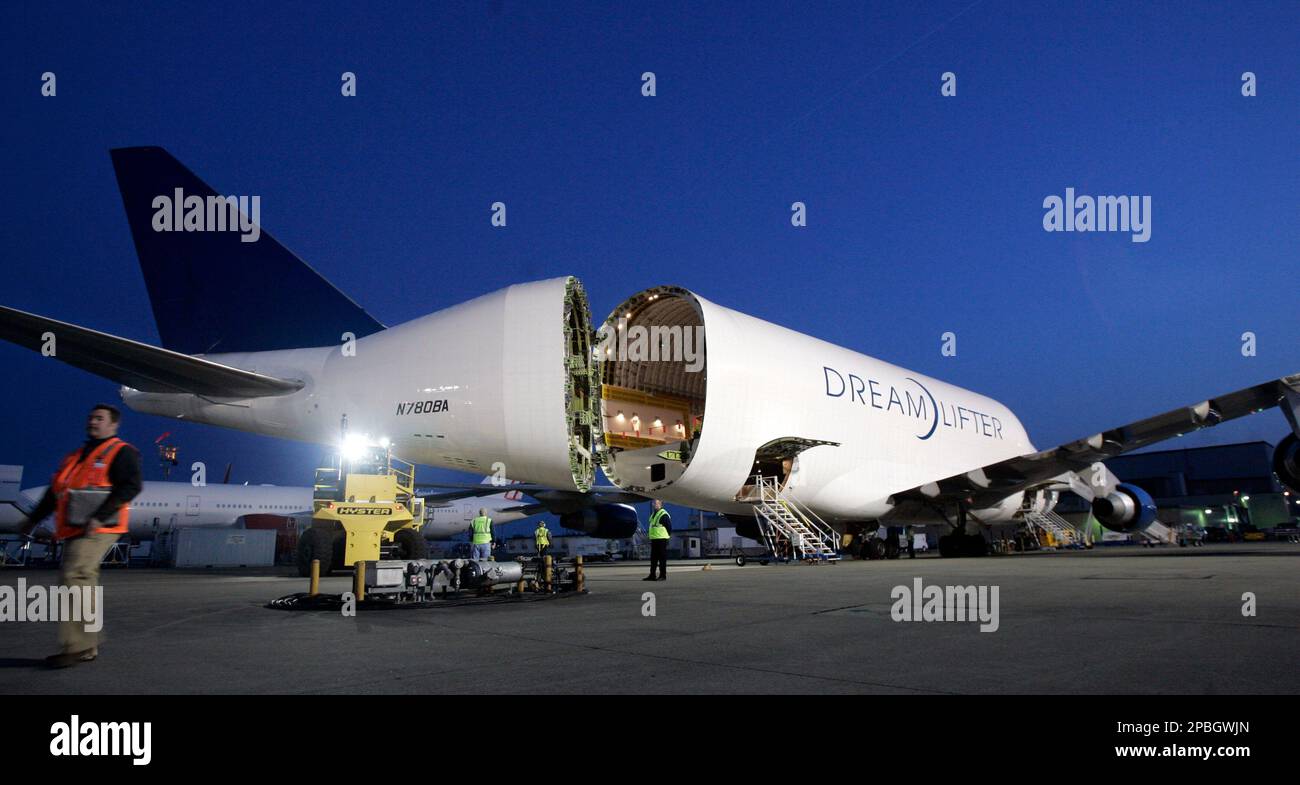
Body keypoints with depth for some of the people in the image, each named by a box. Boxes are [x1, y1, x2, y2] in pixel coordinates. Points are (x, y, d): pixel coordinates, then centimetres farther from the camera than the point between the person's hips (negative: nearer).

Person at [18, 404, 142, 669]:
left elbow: (131, 486, -15)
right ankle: (89, 644, 13)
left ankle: (76, 646, -16)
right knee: (83, 582, 8)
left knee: (75, 577, -17)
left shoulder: (121, 453, -1)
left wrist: (98, 517, -21)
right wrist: (34, 519, 25)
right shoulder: (76, 456, 25)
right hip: (73, 529, 8)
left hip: (97, 529, -8)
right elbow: (55, 492, 29)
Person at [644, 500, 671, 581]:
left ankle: (663, 575, 1)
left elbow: (669, 527, -10)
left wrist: (666, 536, -7)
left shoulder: (664, 515, -11)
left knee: (662, 558, -4)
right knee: (653, 558, 9)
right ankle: (652, 575, 13)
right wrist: (649, 533, 14)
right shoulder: (653, 514, 17)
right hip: (653, 539, 9)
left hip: (661, 540, -9)